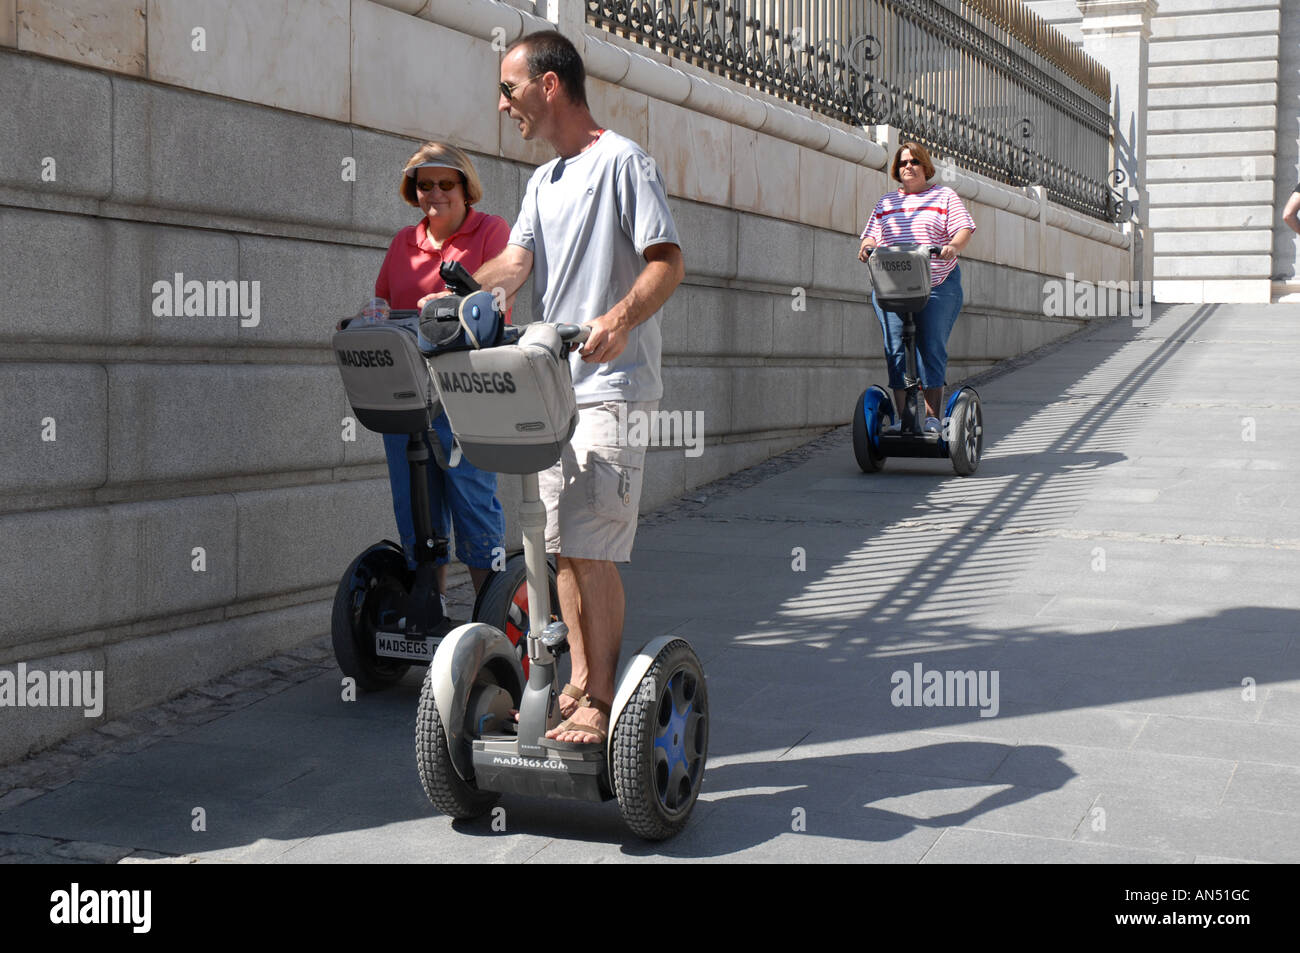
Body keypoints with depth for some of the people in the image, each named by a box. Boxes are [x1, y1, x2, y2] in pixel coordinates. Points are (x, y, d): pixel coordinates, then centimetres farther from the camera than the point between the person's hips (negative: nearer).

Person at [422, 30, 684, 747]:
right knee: (563, 547, 10)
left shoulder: (623, 162, -5)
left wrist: (620, 318, -32)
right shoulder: (544, 182, 20)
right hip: (553, 385, 8)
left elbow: (668, 263, -13)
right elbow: (516, 261, 8)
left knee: (592, 550, -11)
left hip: (611, 386, -8)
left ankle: (602, 703, -3)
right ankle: (580, 687, 19)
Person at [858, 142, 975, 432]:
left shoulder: (944, 196, 12)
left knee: (932, 349, -7)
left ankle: (932, 416, -2)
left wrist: (954, 246, -21)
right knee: (896, 350, -6)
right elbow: (872, 235, 19)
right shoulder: (885, 202, 21)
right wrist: (867, 246, -5)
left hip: (937, 286, -3)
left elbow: (964, 228, 0)